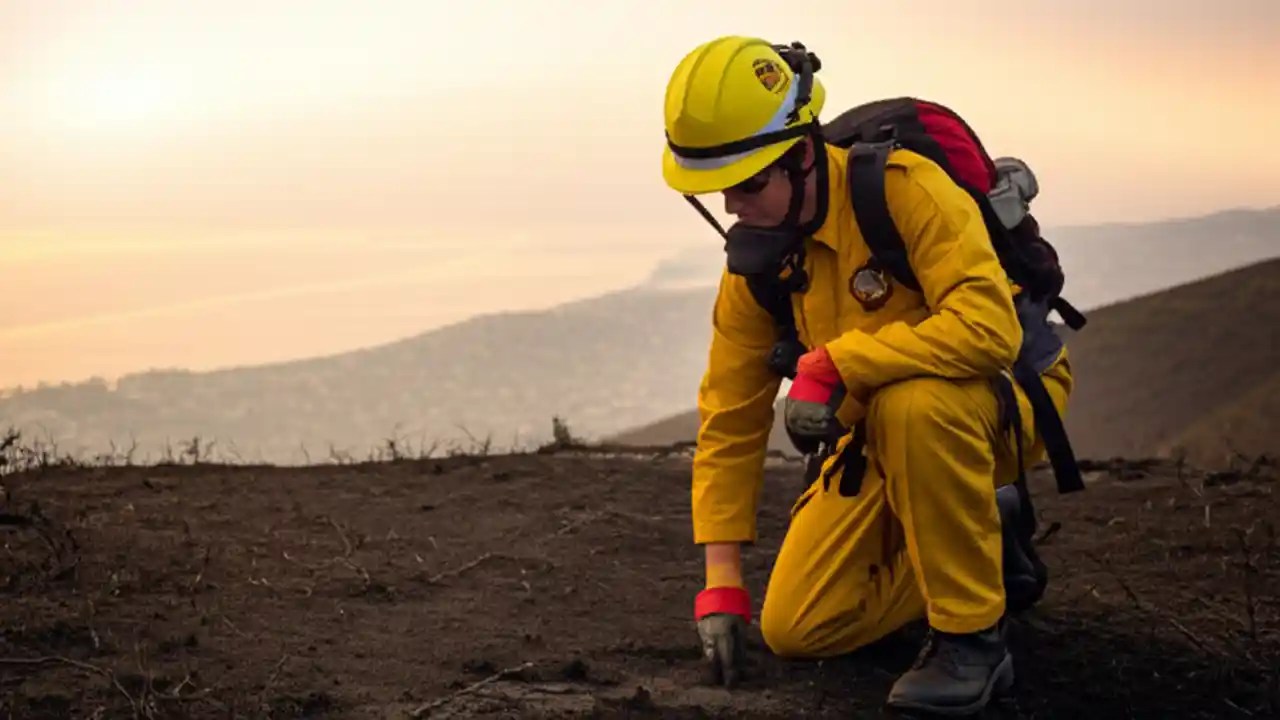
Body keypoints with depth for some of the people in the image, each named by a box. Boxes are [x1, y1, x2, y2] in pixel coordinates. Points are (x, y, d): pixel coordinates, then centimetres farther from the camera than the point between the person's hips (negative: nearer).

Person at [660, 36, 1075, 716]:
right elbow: (730, 418, -1)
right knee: (796, 628, -5)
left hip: (1005, 399, -6)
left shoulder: (902, 187, -25)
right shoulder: (754, 260, -6)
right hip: (880, 438, 7)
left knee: (911, 404, -41)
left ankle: (972, 635, -23)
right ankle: (982, 544, 16)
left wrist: (831, 364, -35)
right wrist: (721, 582, -5)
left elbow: (989, 327, -38)